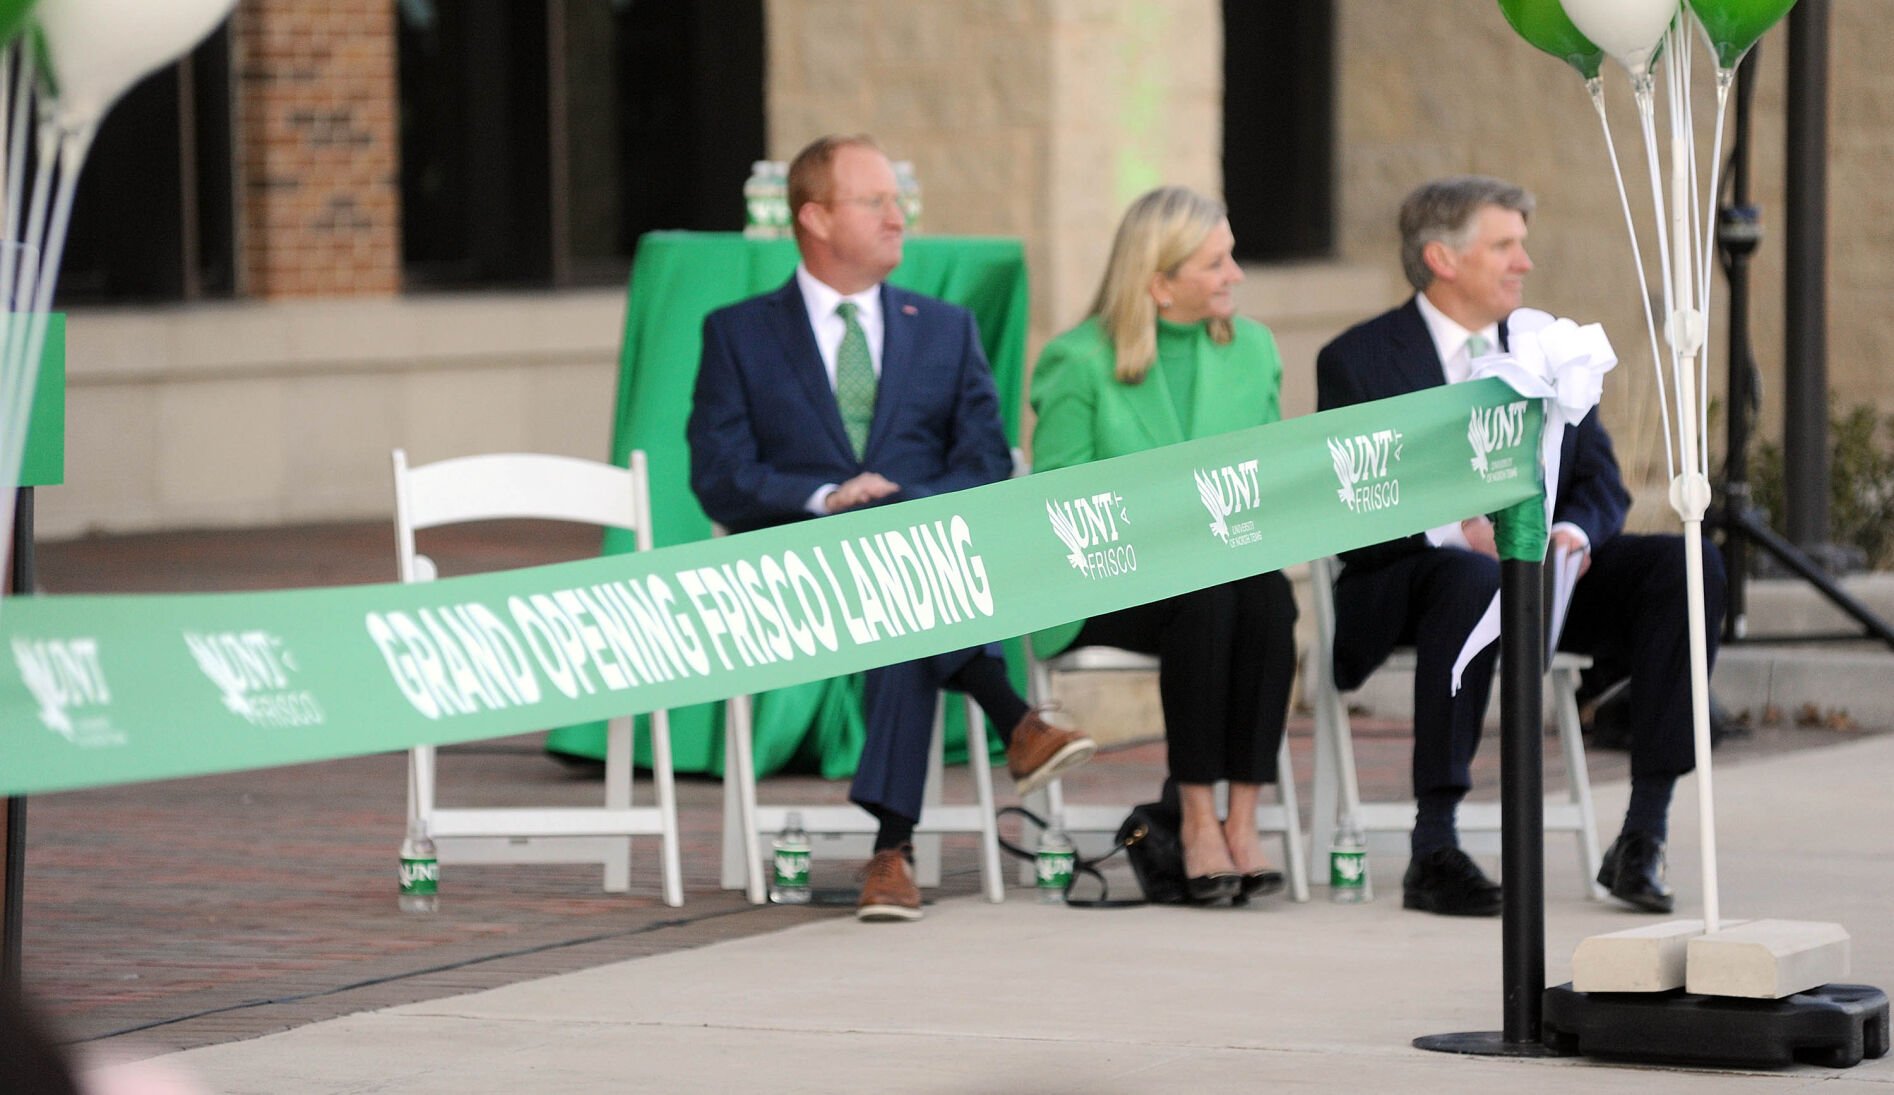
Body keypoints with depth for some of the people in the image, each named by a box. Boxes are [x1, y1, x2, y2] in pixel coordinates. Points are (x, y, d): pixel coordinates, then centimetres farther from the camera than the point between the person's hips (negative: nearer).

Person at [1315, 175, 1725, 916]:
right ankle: (1434, 849, -36)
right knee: (1471, 578, -40)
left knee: (1689, 564, -19)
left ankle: (1644, 836, -22)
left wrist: (1574, 532, -14)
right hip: (1409, 581, -5)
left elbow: (1601, 481, 11)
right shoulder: (1358, 361, 1)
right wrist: (1457, 533, -25)